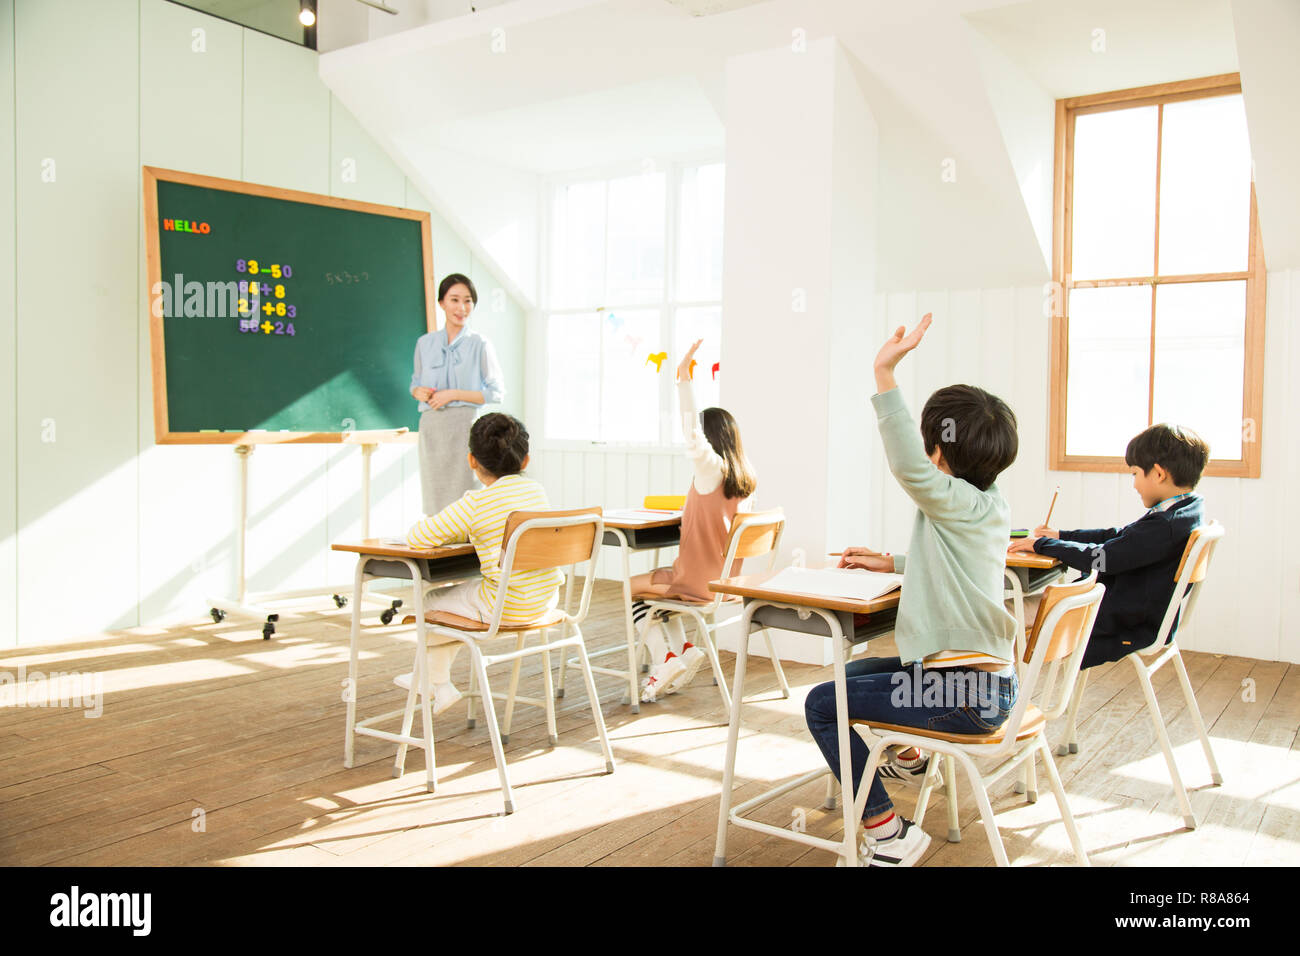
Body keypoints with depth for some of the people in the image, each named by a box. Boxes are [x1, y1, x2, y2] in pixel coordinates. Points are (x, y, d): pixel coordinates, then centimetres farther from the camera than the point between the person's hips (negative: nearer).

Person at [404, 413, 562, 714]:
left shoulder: (474, 504, -17)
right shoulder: (537, 490, 2)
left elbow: (416, 538, -12)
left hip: (505, 609, -7)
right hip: (547, 599, 7)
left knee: (433, 602, 17)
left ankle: (439, 686, 34)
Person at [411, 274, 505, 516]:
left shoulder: (480, 344, 1)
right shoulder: (425, 343, 11)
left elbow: (496, 392, -2)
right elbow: (416, 382, 22)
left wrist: (454, 395, -10)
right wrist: (419, 392, -2)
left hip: (466, 425, -3)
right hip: (432, 427, 4)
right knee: (434, 498, 4)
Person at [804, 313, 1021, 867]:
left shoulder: (960, 503, -19)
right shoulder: (989, 506, 11)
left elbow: (909, 466, -40)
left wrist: (885, 375, -42)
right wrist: (892, 563, 27)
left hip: (965, 694, -10)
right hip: (987, 680, 10)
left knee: (822, 705, -8)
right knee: (855, 672, 28)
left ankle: (886, 832, -6)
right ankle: (908, 753, 48)